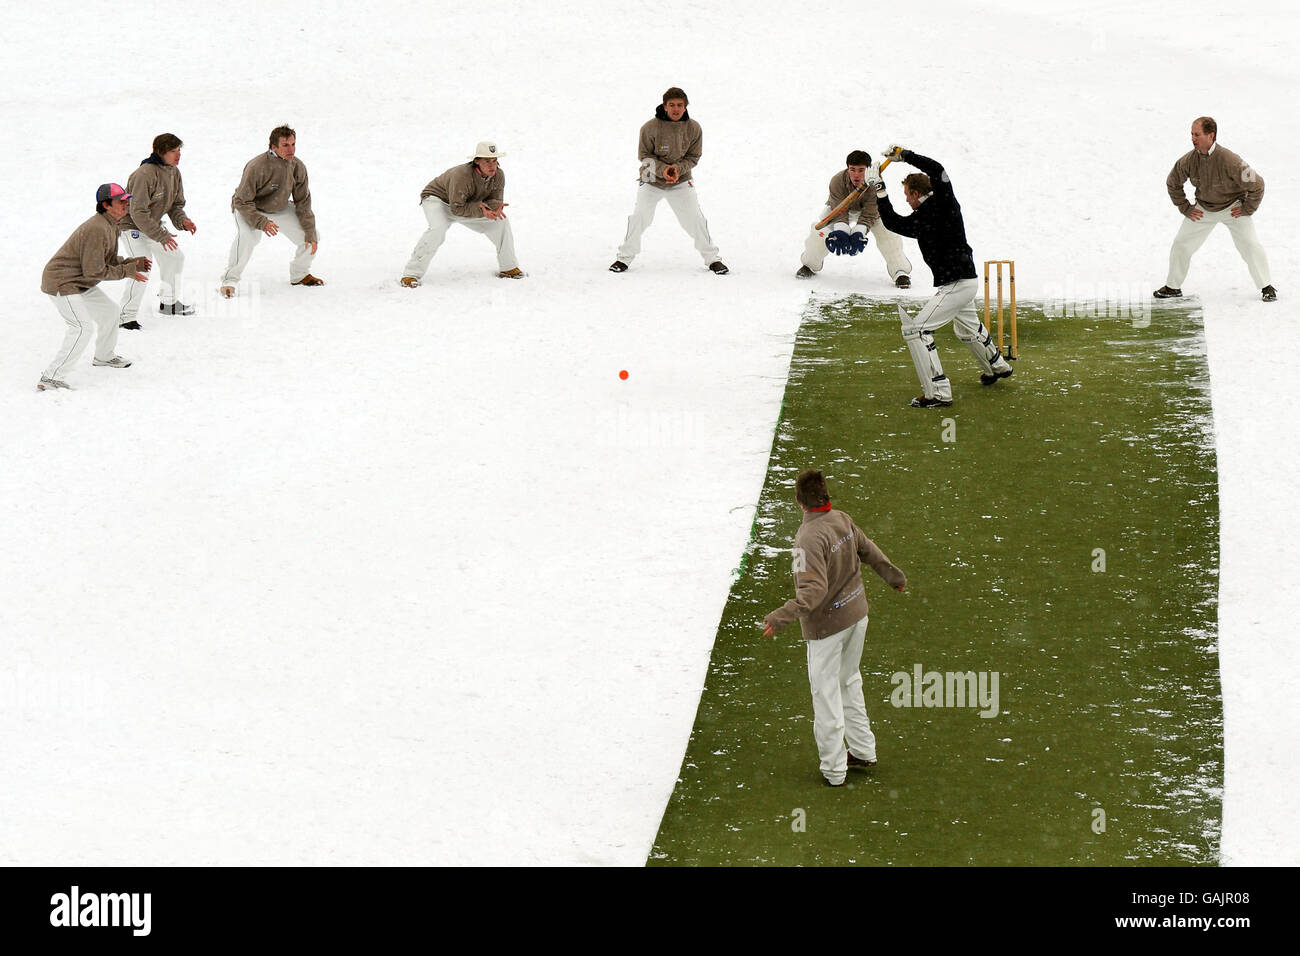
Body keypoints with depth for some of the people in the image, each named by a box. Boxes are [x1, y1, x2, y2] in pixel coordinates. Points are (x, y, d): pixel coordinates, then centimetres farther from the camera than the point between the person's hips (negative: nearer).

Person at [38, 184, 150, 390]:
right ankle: (51, 377, -22)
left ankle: (104, 357, 44)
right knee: (83, 327, -21)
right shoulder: (97, 229, -26)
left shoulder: (110, 225, 8)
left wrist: (134, 263, 1)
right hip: (61, 283, -11)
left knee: (109, 310, 22)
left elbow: (109, 260, 16)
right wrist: (128, 271, -17)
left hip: (80, 284, 11)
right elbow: (94, 271, -25)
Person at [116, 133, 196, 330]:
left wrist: (182, 220, -13)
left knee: (175, 257, 17)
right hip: (132, 225, -9)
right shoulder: (145, 174, -29)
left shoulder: (173, 172, -1)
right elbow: (138, 212, -30)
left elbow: (176, 203, 9)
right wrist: (161, 235, -30)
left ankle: (169, 302, 38)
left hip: (153, 224, 9)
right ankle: (126, 315, -15)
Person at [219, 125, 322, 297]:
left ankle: (300, 274, 25)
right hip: (250, 210, -6)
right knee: (247, 236, -35)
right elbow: (242, 202, -27)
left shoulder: (297, 167, -14)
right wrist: (262, 222, -40)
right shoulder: (257, 167, -32)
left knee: (310, 235, -1)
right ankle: (230, 280, -22)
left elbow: (303, 203, -3)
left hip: (280, 209, 6)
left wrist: (310, 234, -6)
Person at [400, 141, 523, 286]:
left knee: (501, 222, -2)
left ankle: (508, 268, 14)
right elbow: (457, 208, -34)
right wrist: (481, 210, -44)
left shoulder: (498, 175, -15)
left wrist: (495, 207, -33)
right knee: (438, 229, -35)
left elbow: (496, 201, -8)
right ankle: (411, 274, -30)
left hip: (469, 205, 7)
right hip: (438, 199, -7)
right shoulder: (462, 175, -37)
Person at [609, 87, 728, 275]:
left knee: (695, 219, -5)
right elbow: (644, 155, -8)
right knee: (639, 217, -8)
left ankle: (711, 258, 11)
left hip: (681, 181, 1)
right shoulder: (650, 127, -17)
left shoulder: (693, 128, -11)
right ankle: (625, 257, 11)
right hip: (651, 179, -1)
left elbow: (693, 157, -2)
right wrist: (662, 169, -23)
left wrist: (677, 168, -20)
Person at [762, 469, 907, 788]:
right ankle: (863, 750, 36)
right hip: (856, 614, 8)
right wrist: (894, 576, 32)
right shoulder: (843, 520, -3)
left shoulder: (809, 538, -26)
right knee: (849, 683, 25)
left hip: (827, 626, -8)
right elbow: (868, 550, 15)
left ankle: (833, 769, 15)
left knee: (826, 695, 6)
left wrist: (781, 617, -40)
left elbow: (814, 590, -32)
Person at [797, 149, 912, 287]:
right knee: (820, 232, -19)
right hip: (839, 208, 0)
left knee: (888, 235, -23)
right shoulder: (837, 181, -36)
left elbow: (869, 215, -36)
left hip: (871, 209, 0)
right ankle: (810, 265, 10)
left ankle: (901, 272, -9)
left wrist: (859, 233, -53)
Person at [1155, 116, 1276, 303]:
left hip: (1233, 207, -4)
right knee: (1181, 244, 2)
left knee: (1250, 245, -13)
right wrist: (1185, 208, 3)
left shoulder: (1230, 161, -32)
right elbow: (1172, 183, 4)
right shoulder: (1188, 161, -18)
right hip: (1203, 209, 4)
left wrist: (1247, 209, -14)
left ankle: (1266, 287, 3)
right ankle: (1173, 287, 19)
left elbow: (1256, 184, -23)